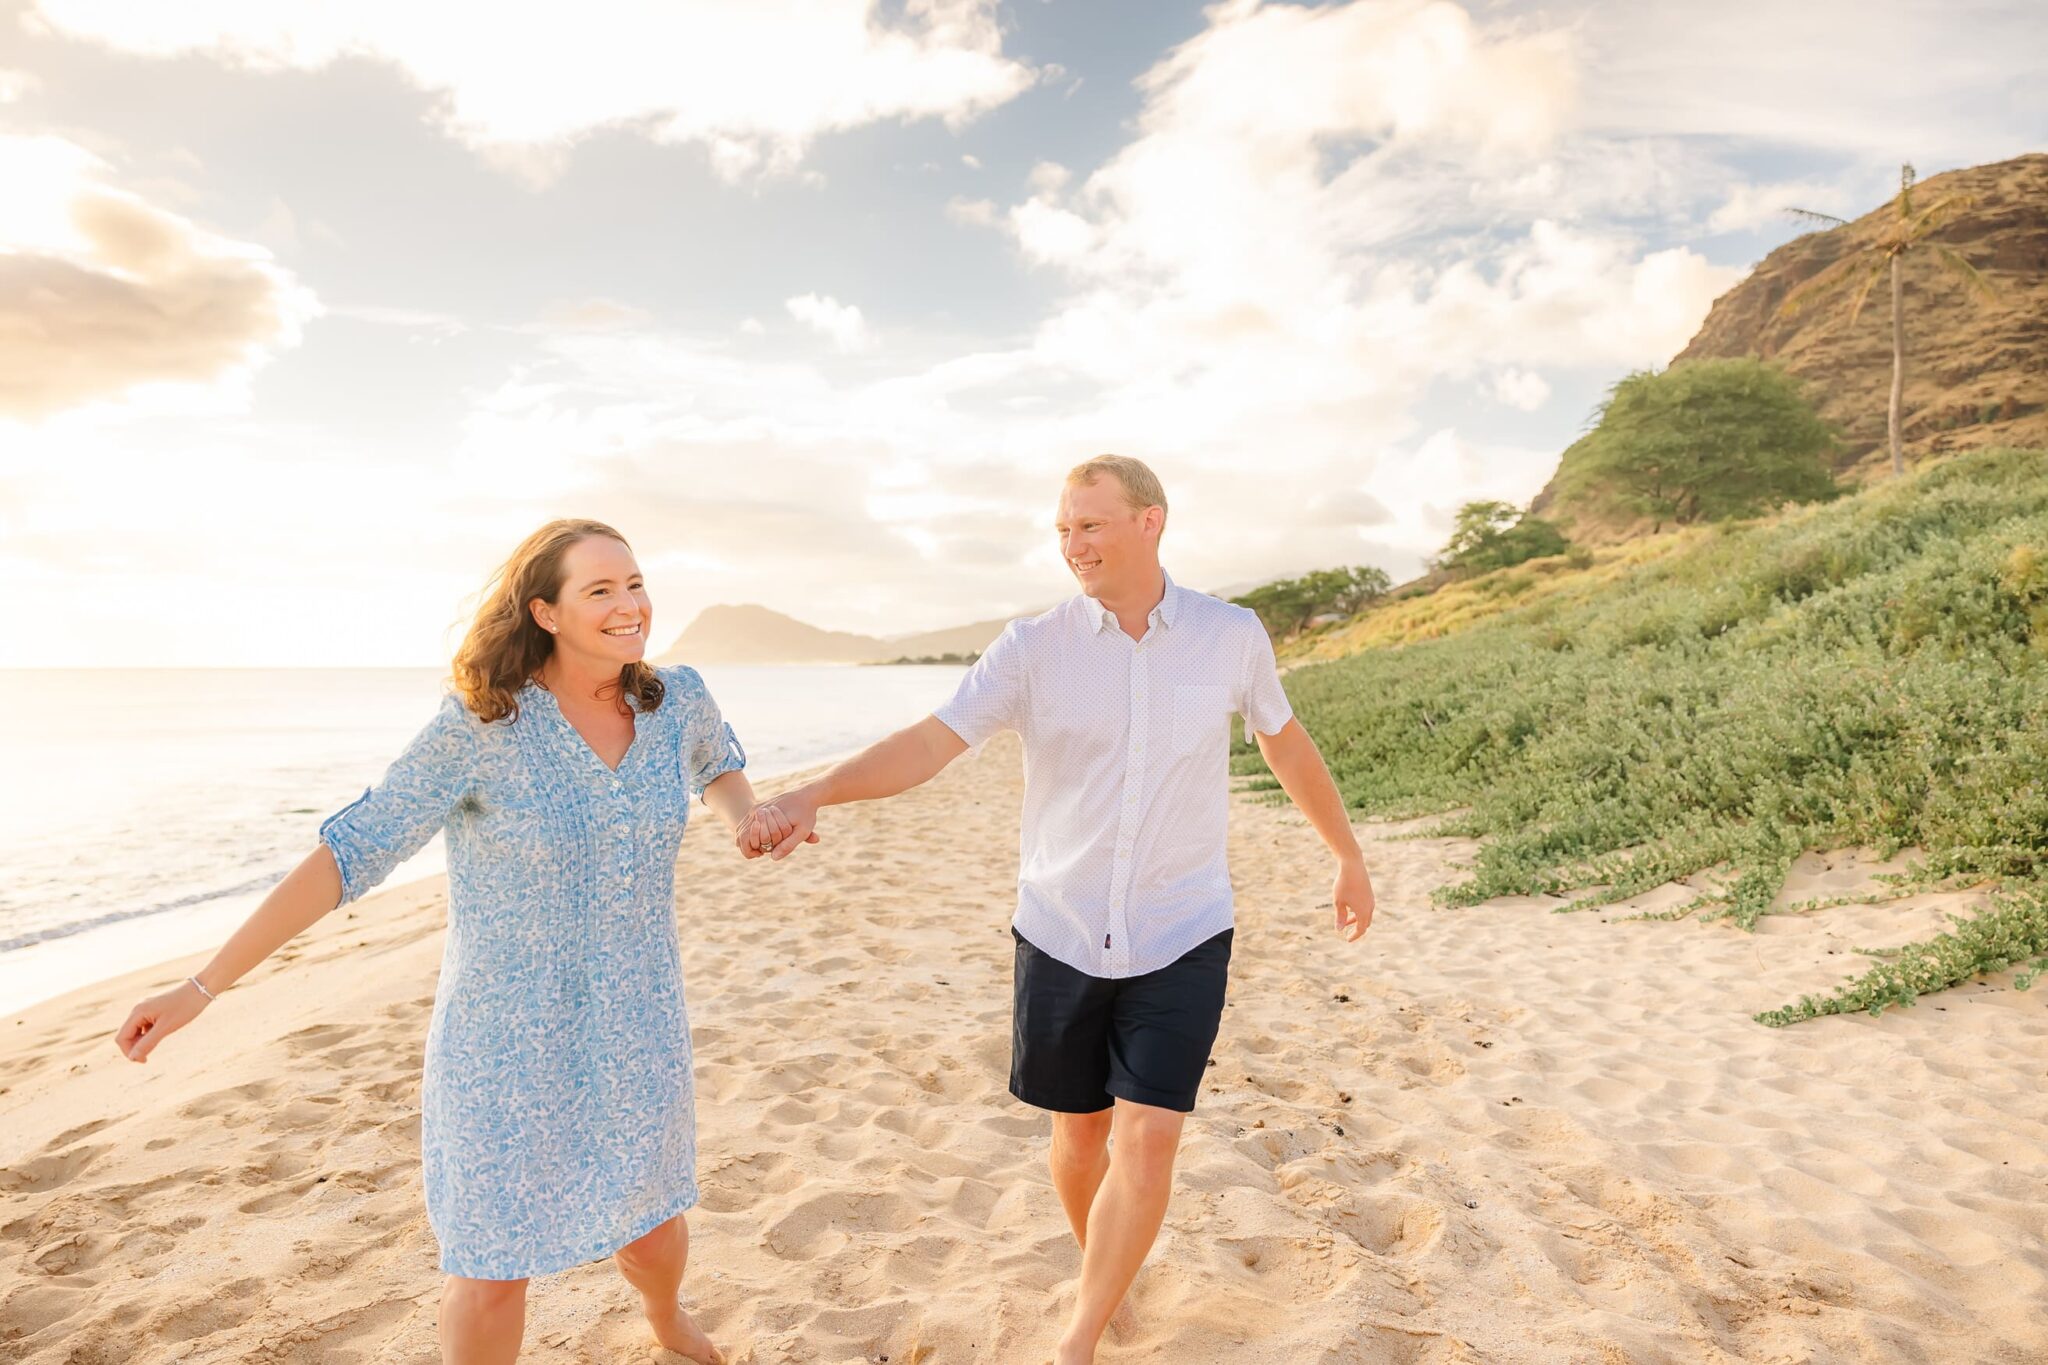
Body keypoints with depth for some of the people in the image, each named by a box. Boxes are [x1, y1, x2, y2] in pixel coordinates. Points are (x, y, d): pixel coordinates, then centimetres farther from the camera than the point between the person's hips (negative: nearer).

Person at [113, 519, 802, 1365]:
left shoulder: (676, 697, -8)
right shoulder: (481, 724, -19)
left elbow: (717, 766, 16)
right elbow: (352, 851, -16)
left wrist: (746, 815, -5)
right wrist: (202, 986, -16)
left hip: (637, 1025, 4)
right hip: (508, 1030, -3)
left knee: (653, 1223, 21)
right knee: (494, 1264, 7)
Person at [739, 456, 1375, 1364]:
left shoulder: (1232, 637, -5)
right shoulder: (1033, 647, -9)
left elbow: (1286, 744, 10)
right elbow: (931, 741, -17)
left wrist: (1350, 856, 20)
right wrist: (810, 795, -34)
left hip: (1181, 938, 0)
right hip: (1061, 934, 1)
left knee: (1147, 1143, -5)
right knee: (1078, 1131, 15)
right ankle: (1102, 1273, 45)